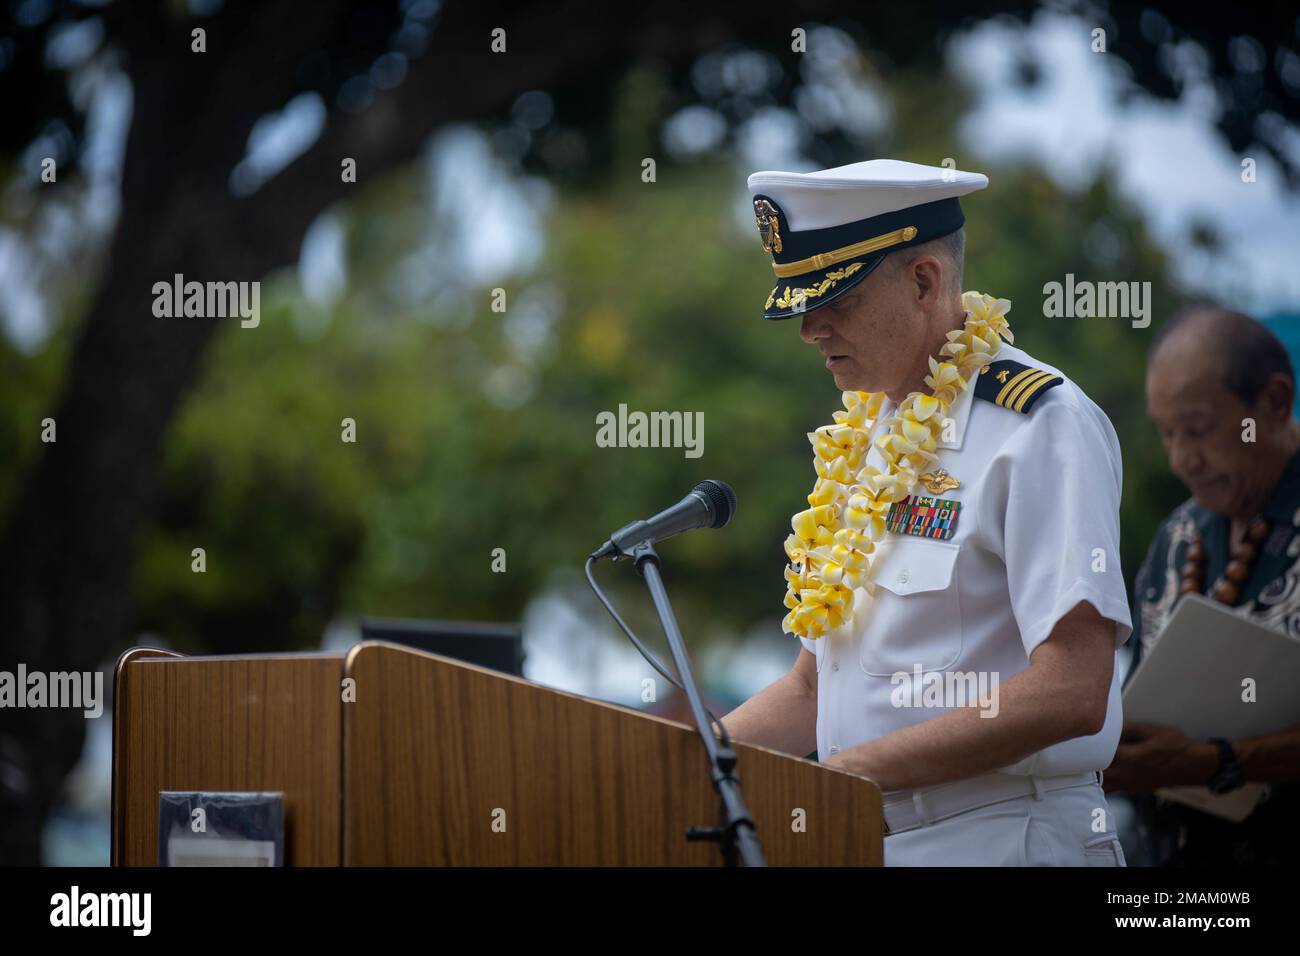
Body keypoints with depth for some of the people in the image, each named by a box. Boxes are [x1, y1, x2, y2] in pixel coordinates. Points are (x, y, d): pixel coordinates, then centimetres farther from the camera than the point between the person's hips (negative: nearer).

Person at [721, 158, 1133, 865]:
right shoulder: (863, 432, 16)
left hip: (996, 841, -7)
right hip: (860, 840, 7)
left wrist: (851, 770, -19)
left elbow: (1070, 693, -19)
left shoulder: (1042, 427, -10)